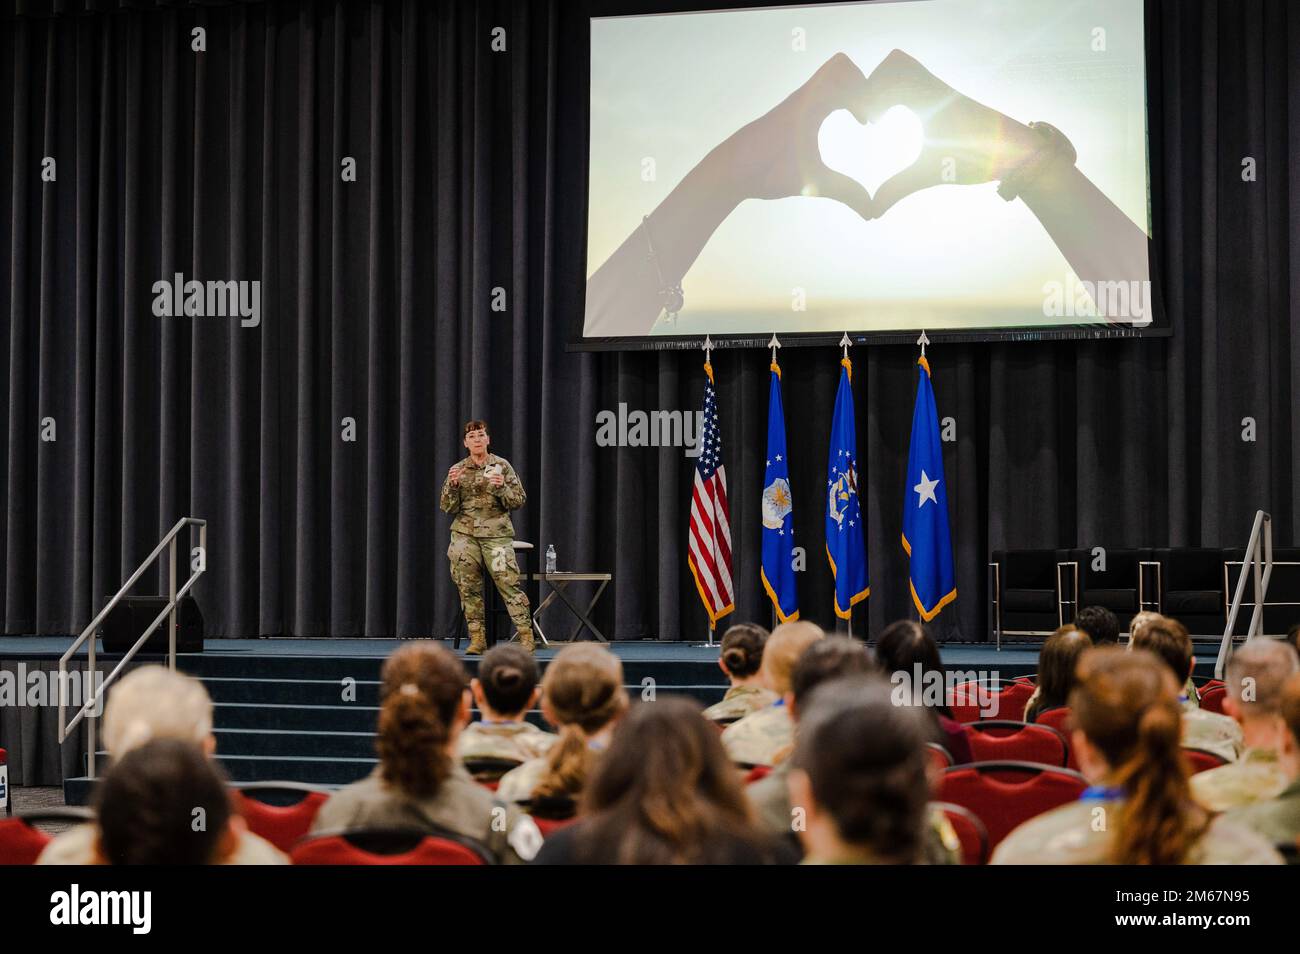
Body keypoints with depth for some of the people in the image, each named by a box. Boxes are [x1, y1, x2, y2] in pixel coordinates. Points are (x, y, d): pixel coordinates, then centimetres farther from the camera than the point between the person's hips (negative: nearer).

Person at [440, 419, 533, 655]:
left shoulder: (501, 466, 4)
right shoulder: (457, 470, 9)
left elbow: (518, 502, 3)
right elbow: (448, 508, 7)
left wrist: (501, 487, -14)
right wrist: (452, 485, -10)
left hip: (496, 534, -2)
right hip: (465, 534, 2)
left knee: (508, 584, -10)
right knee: (468, 587, -1)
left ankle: (526, 636, -8)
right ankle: (477, 638, 6)